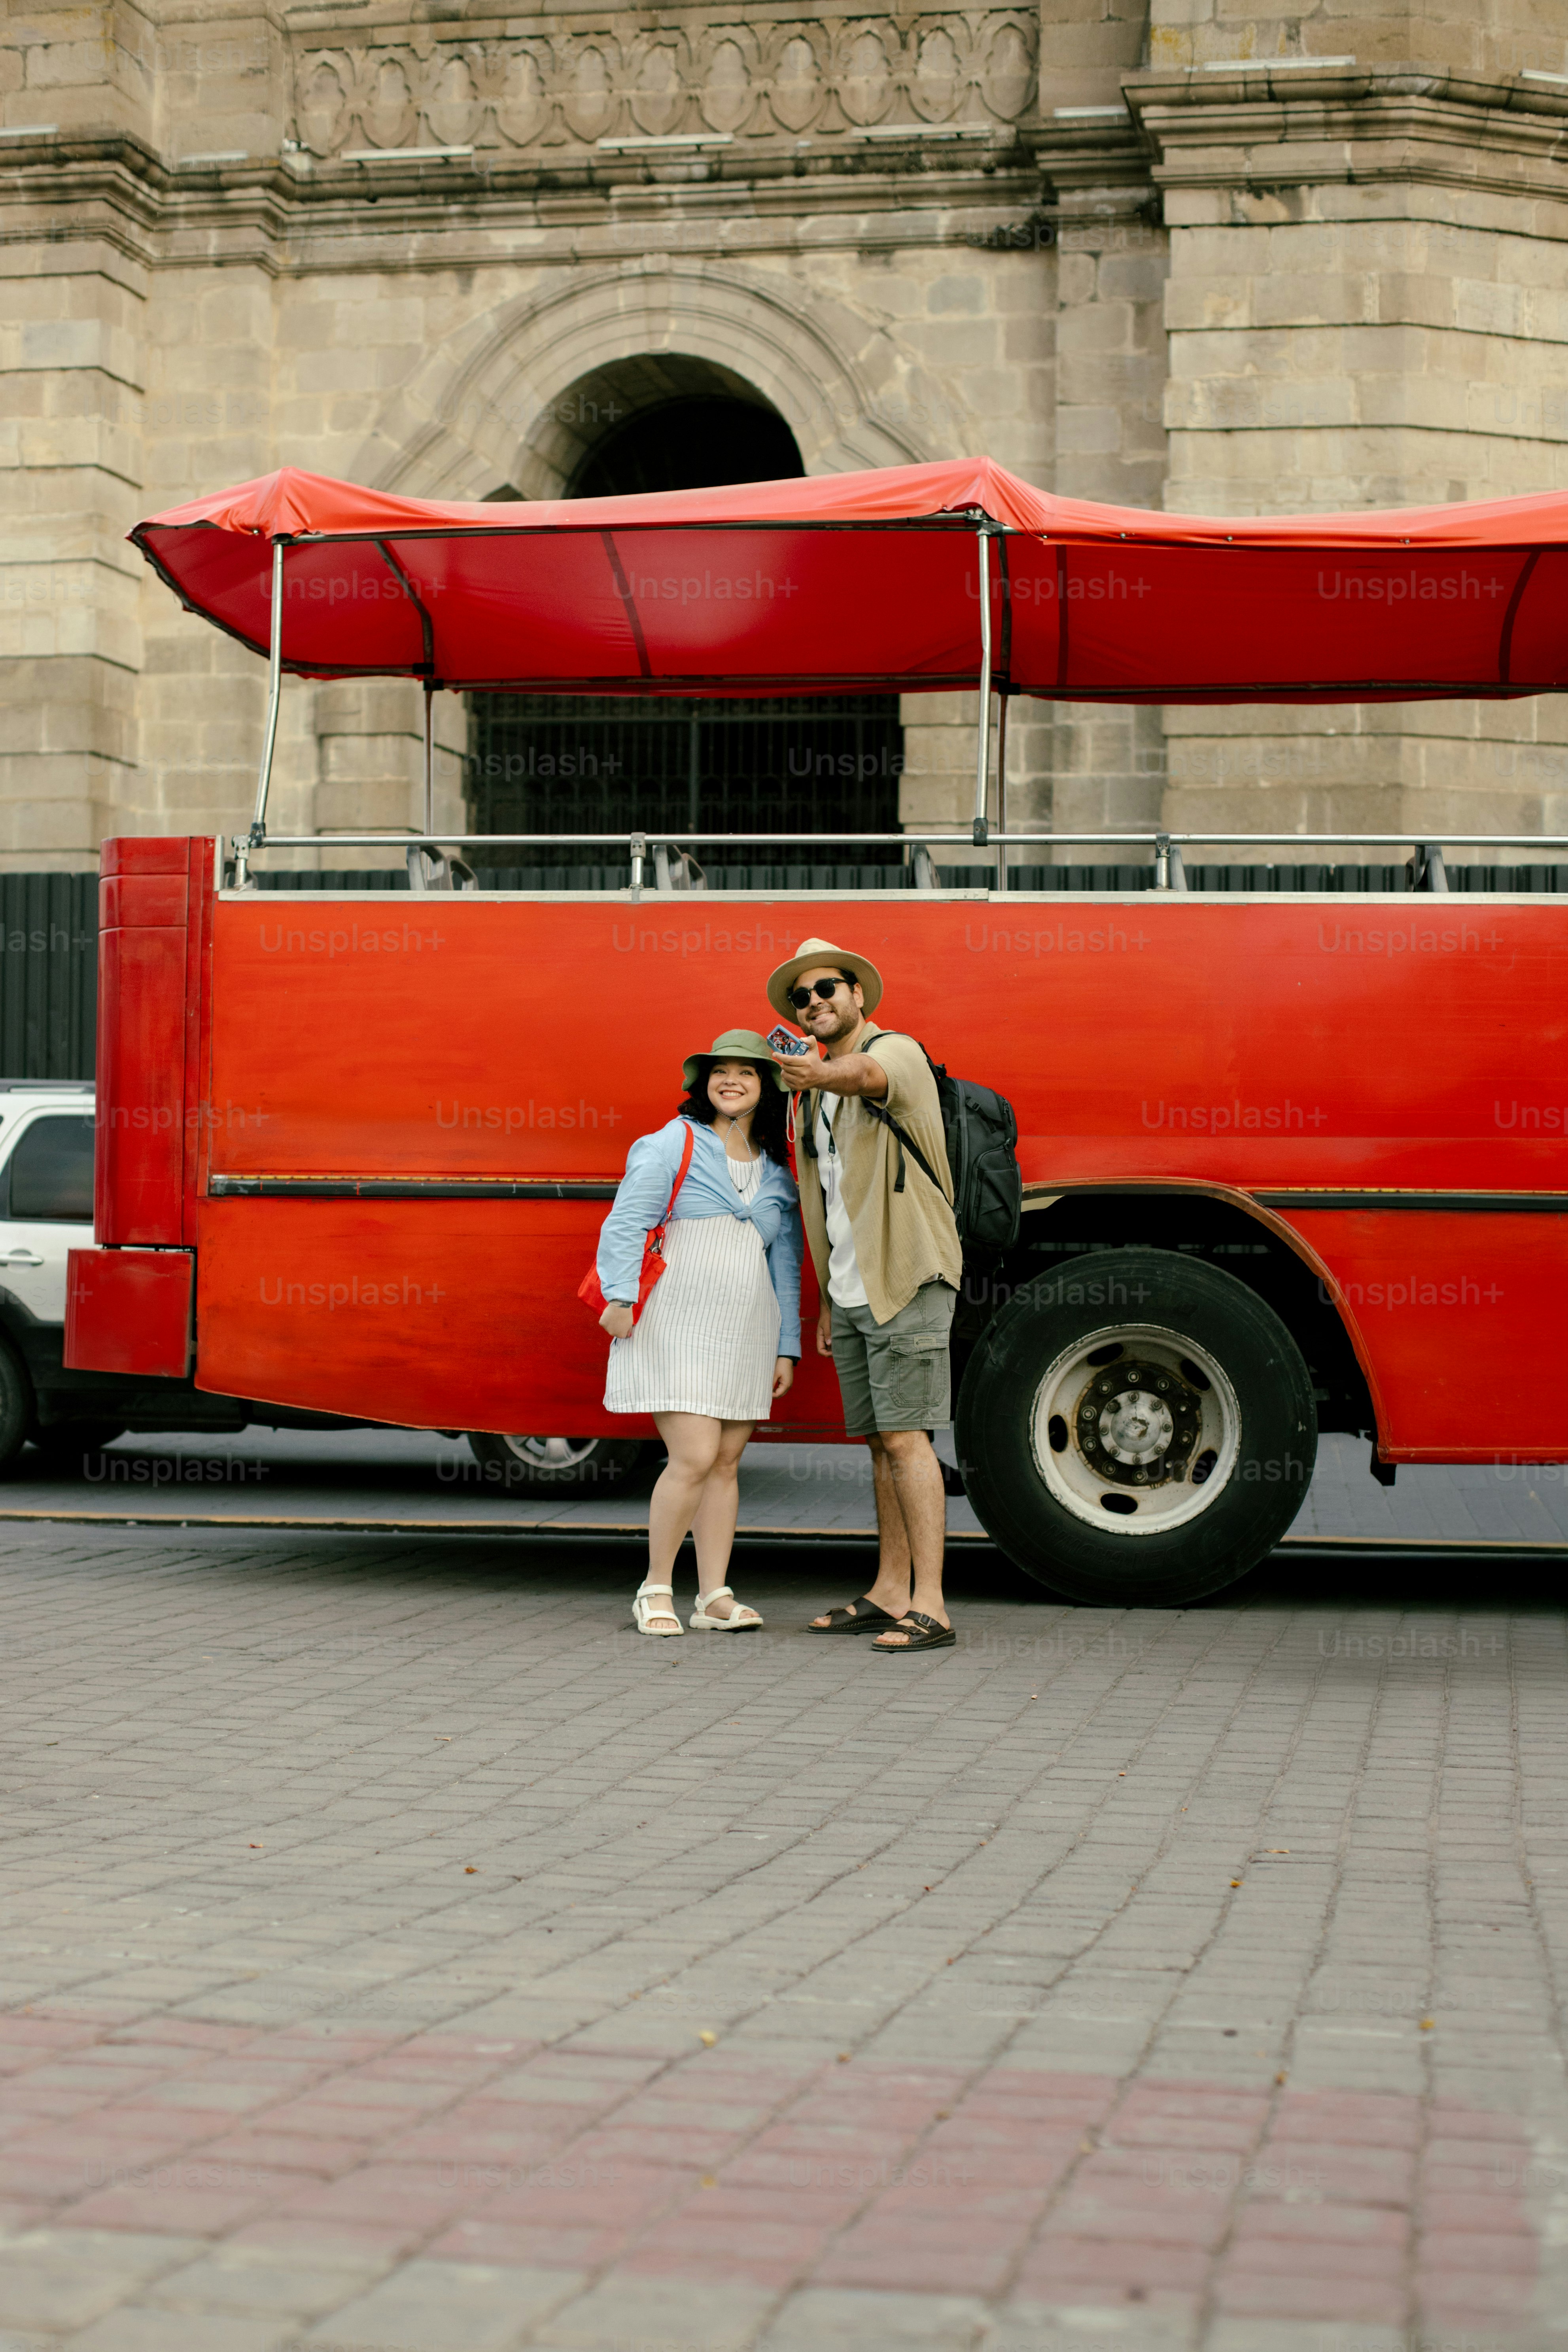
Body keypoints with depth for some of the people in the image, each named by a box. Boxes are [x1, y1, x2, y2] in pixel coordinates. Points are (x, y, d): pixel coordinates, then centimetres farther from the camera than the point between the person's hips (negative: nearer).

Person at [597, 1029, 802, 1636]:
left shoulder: (778, 1172, 15)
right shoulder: (673, 1145, 0)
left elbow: (786, 1264, 19)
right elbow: (625, 1224, -5)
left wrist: (787, 1347, 15)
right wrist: (621, 1298, -18)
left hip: (743, 1335, 5)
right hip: (676, 1328, -5)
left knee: (726, 1462, 5)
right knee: (695, 1456, -14)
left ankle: (714, 1596, 10)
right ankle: (656, 1590, 0)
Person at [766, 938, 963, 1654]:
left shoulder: (898, 1054, -9)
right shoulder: (815, 1095, 17)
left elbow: (868, 1075, -37)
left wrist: (823, 1073, -59)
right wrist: (829, 1300, 19)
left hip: (907, 1280, -8)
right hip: (852, 1292, 8)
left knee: (906, 1437, -13)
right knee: (880, 1441, 11)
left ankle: (930, 1608, -14)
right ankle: (889, 1594, 17)